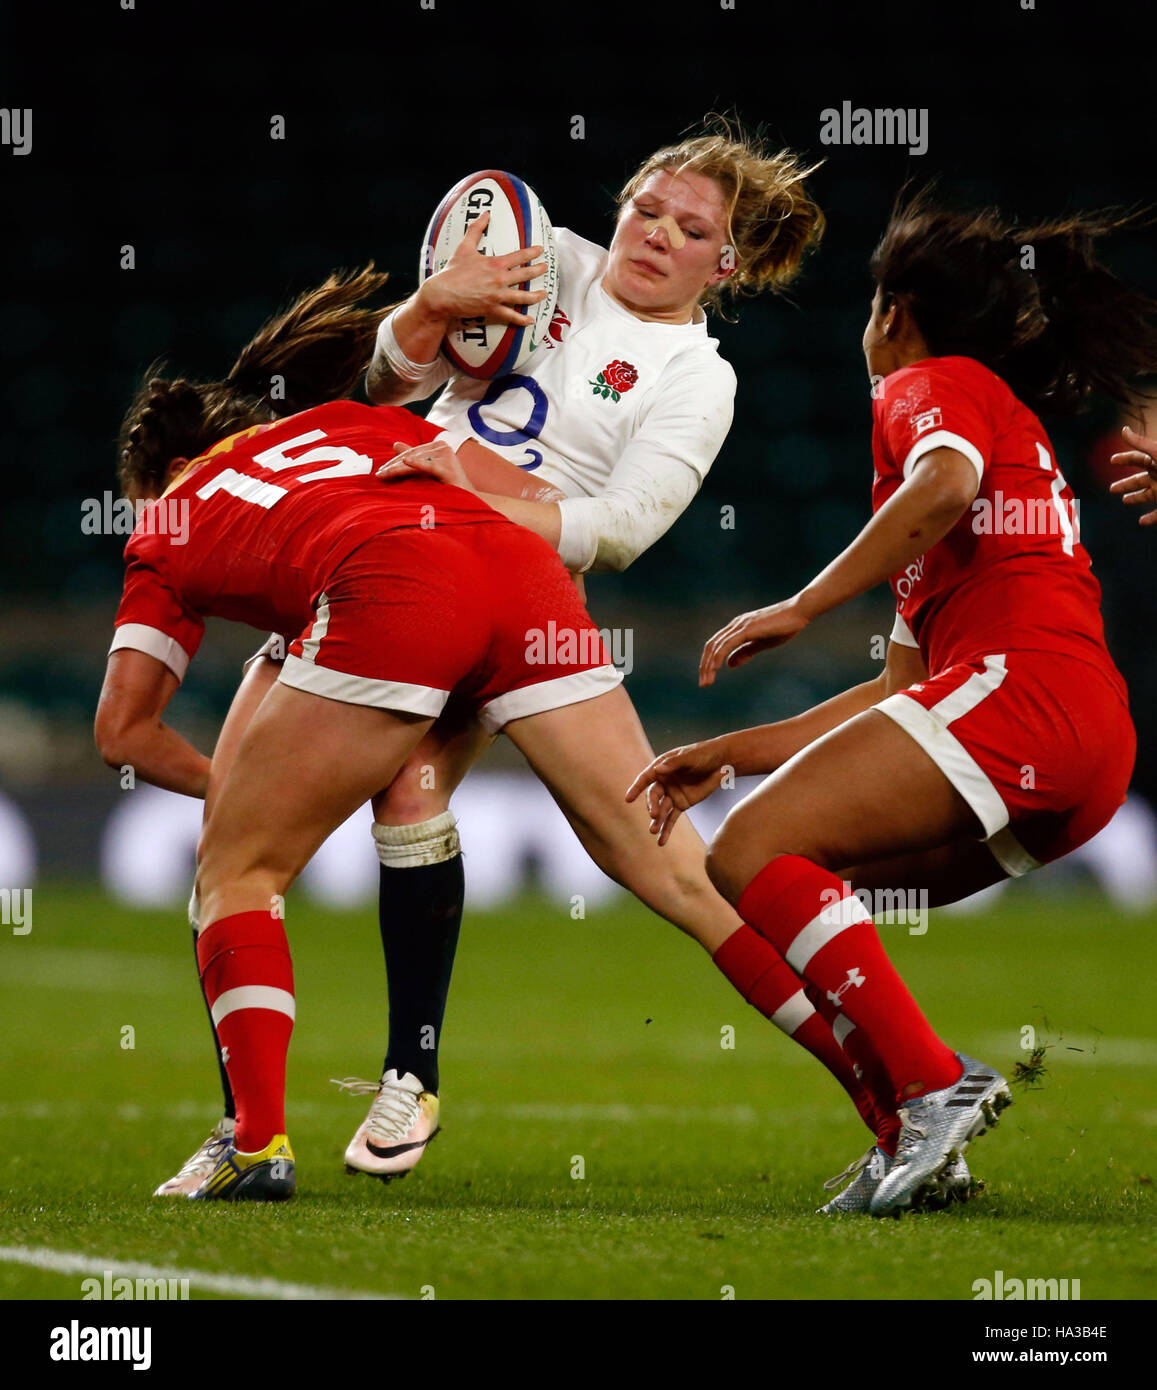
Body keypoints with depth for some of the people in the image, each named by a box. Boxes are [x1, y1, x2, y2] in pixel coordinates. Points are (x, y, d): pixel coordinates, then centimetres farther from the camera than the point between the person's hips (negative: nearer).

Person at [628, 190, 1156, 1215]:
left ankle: (934, 1090, -26)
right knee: (800, 891, 16)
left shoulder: (927, 384, 9)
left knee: (751, 854, -14)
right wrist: (731, 756, 29)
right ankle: (913, 1148, 2)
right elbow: (905, 685, 31)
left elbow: (948, 481, -19)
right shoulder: (1015, 425, 35)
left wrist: (798, 610, -15)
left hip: (1020, 681, -9)